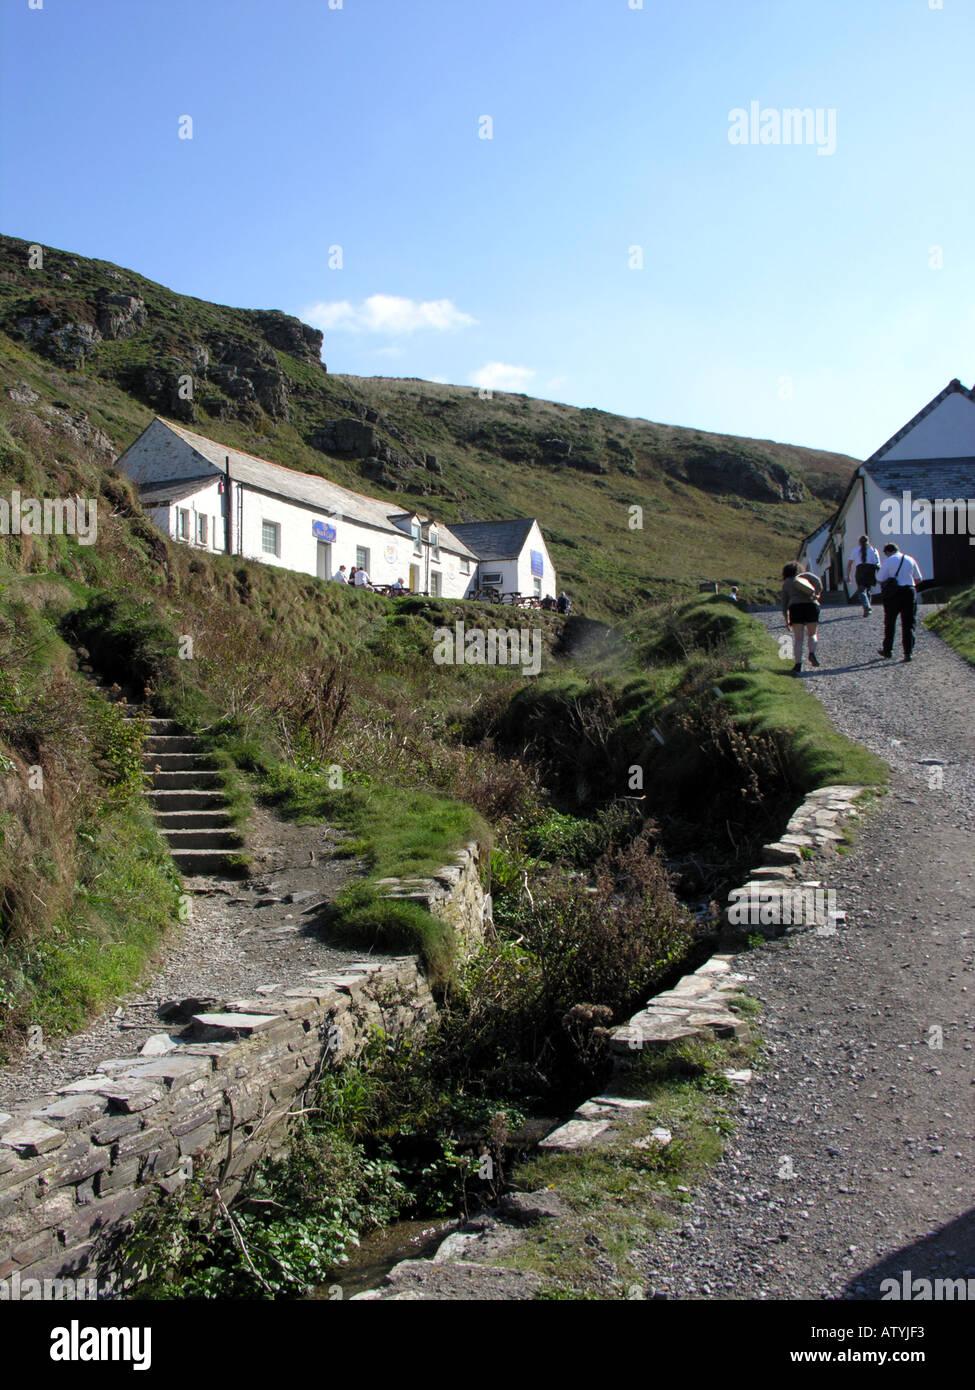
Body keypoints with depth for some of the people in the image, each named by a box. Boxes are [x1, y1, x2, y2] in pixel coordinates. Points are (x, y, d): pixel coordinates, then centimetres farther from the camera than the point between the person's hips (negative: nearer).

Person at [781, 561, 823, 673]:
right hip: (811, 606, 0)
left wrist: (787, 621, 25)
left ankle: (798, 664, -7)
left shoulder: (786, 583, 21)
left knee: (798, 639, 3)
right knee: (813, 634, 15)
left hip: (795, 608, 0)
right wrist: (817, 594, -6)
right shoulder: (805, 575, 21)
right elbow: (817, 581, -2)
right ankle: (812, 653, -11)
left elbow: (784, 605, 19)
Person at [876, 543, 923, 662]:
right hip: (909, 592, 2)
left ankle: (887, 650, 21)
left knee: (890, 623, 13)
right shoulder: (910, 560, 8)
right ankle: (908, 653, -2)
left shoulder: (888, 561, -4)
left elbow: (879, 580, -7)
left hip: (893, 594, -2)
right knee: (909, 624, 5)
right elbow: (918, 579, 12)